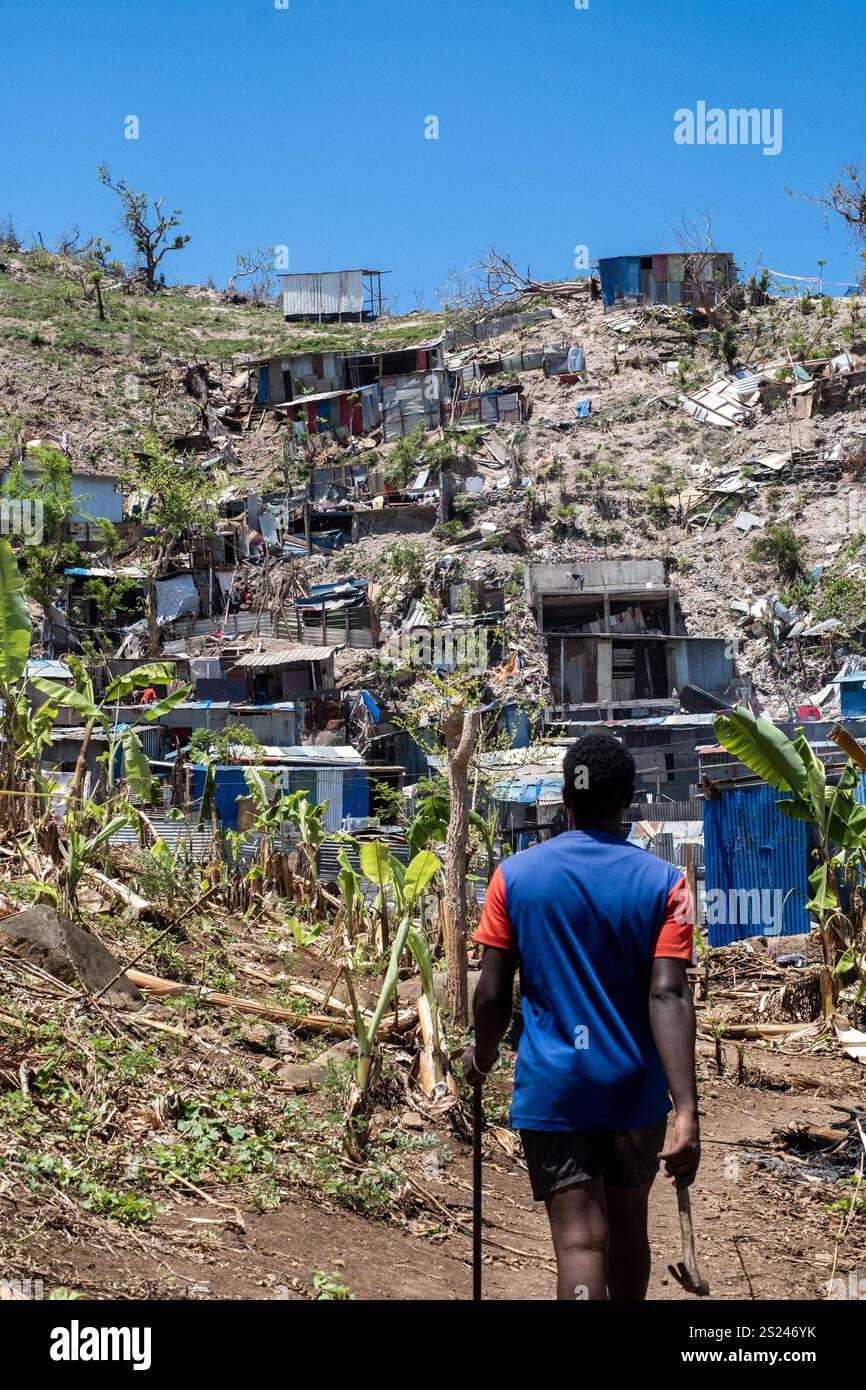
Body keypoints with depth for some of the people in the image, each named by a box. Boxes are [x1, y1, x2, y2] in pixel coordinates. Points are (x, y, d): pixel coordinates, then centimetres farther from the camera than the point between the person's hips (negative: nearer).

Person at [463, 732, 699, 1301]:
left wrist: (482, 1057, 17)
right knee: (628, 1227, 20)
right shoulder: (663, 882, -7)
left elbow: (493, 993, -3)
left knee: (580, 1242, -5)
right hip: (635, 1090, 1)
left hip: (552, 1088, -1)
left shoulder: (515, 875, -5)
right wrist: (687, 1112, -19)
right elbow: (669, 997, -16)